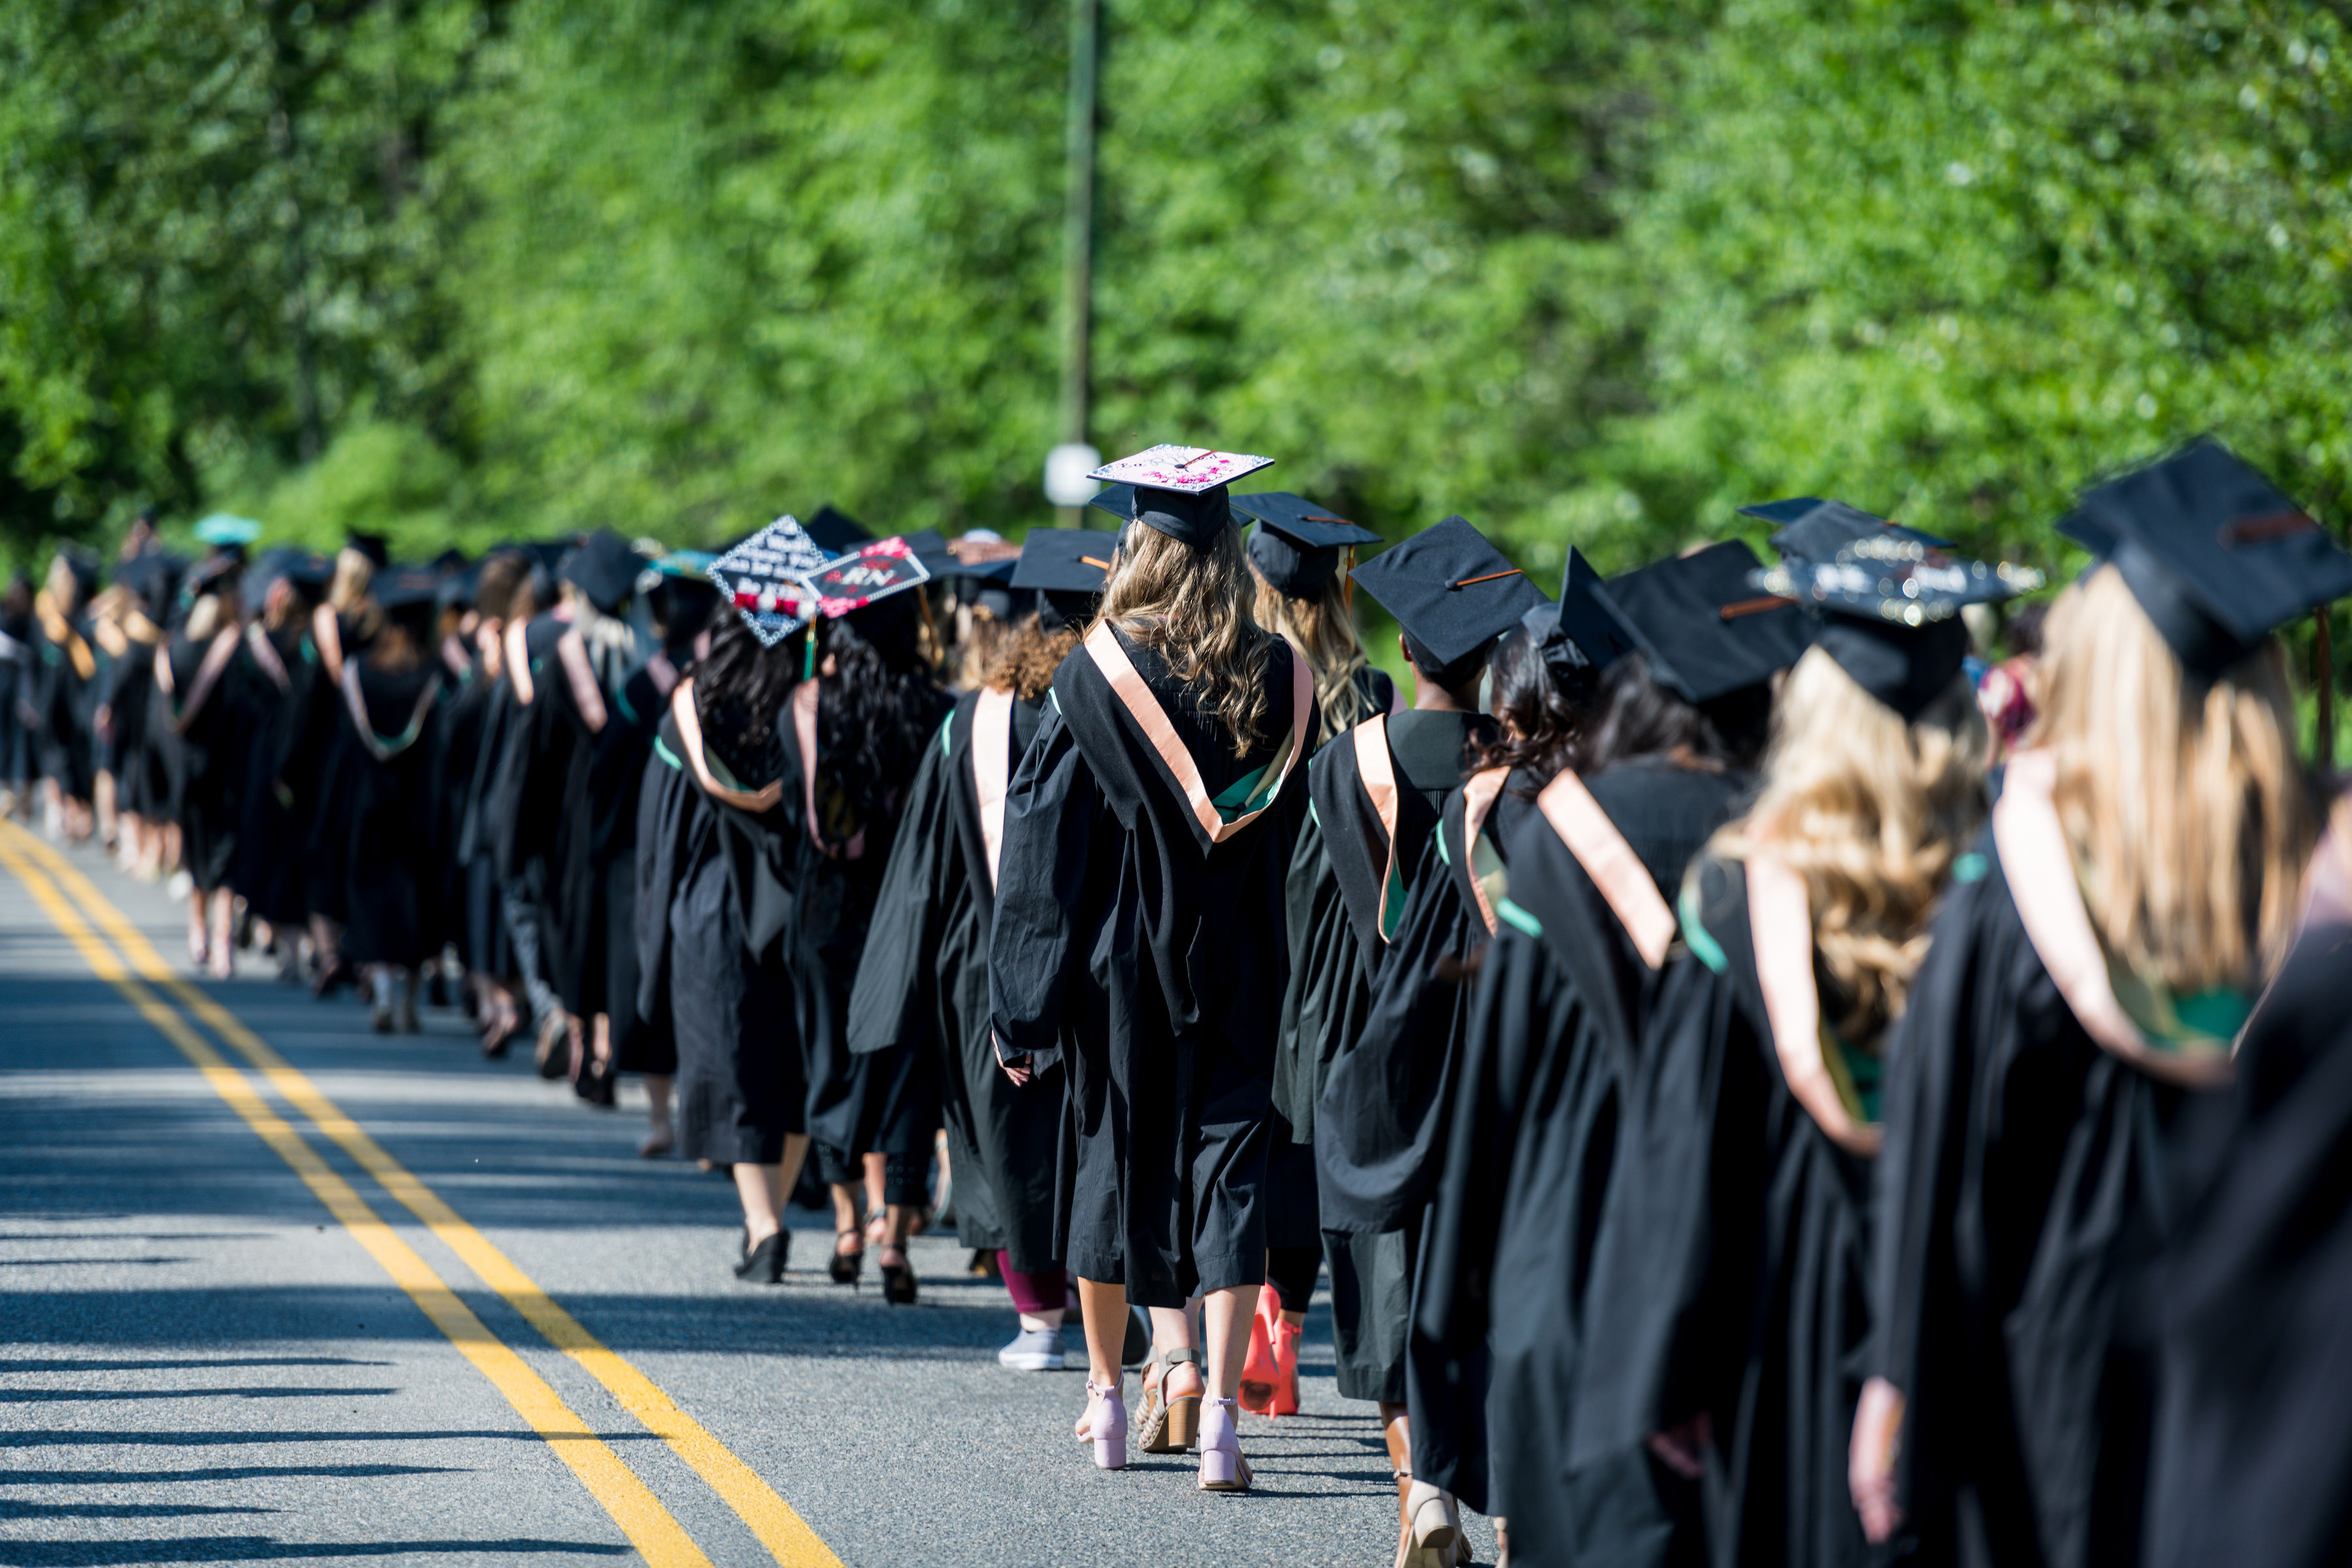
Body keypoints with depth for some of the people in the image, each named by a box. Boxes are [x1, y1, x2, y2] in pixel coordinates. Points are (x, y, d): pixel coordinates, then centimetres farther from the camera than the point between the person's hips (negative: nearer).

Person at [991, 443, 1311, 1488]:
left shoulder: (1095, 677, -9)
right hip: (1241, 966, 1)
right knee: (1227, 1172, 1)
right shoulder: (1278, 679, -3)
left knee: (1114, 1162, 14)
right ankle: (1218, 1408, -12)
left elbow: (1043, 846, -7)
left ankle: (1108, 1396, 23)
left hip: (1117, 961, -1)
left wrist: (1021, 1005, -3)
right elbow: (1301, 840, 4)